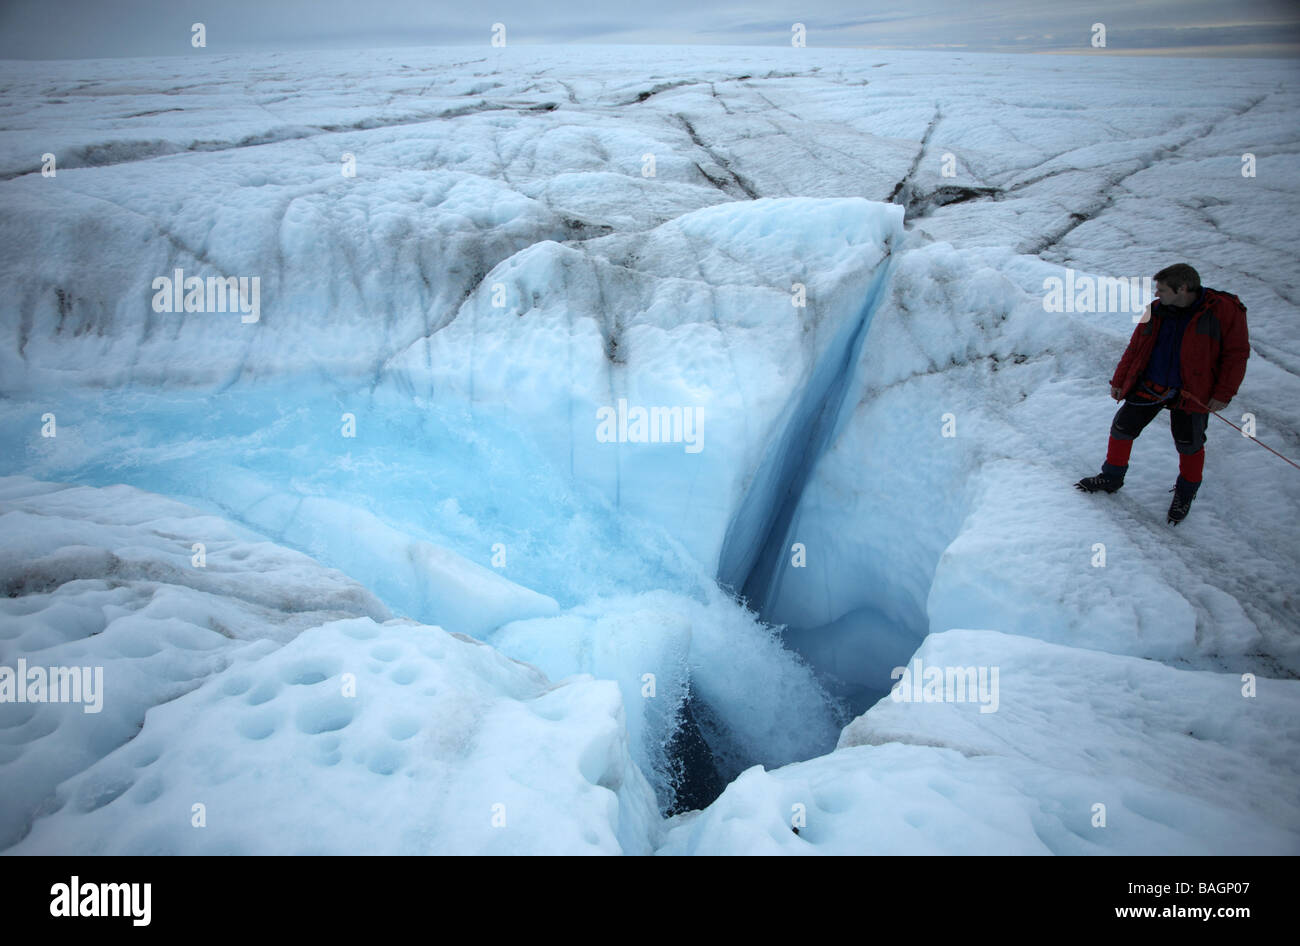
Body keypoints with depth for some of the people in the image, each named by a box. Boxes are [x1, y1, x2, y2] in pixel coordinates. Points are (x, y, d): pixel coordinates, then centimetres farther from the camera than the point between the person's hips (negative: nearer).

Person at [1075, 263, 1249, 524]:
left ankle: (1185, 494, 31)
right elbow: (1135, 348, 10)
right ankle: (1111, 478, 27)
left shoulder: (1224, 310, -12)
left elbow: (1236, 353, -9)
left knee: (1188, 444, 7)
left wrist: (1222, 395, -12)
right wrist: (1118, 381, 12)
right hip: (1148, 387, 4)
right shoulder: (1156, 310, 1)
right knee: (1122, 428, 5)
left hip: (1190, 393, -4)